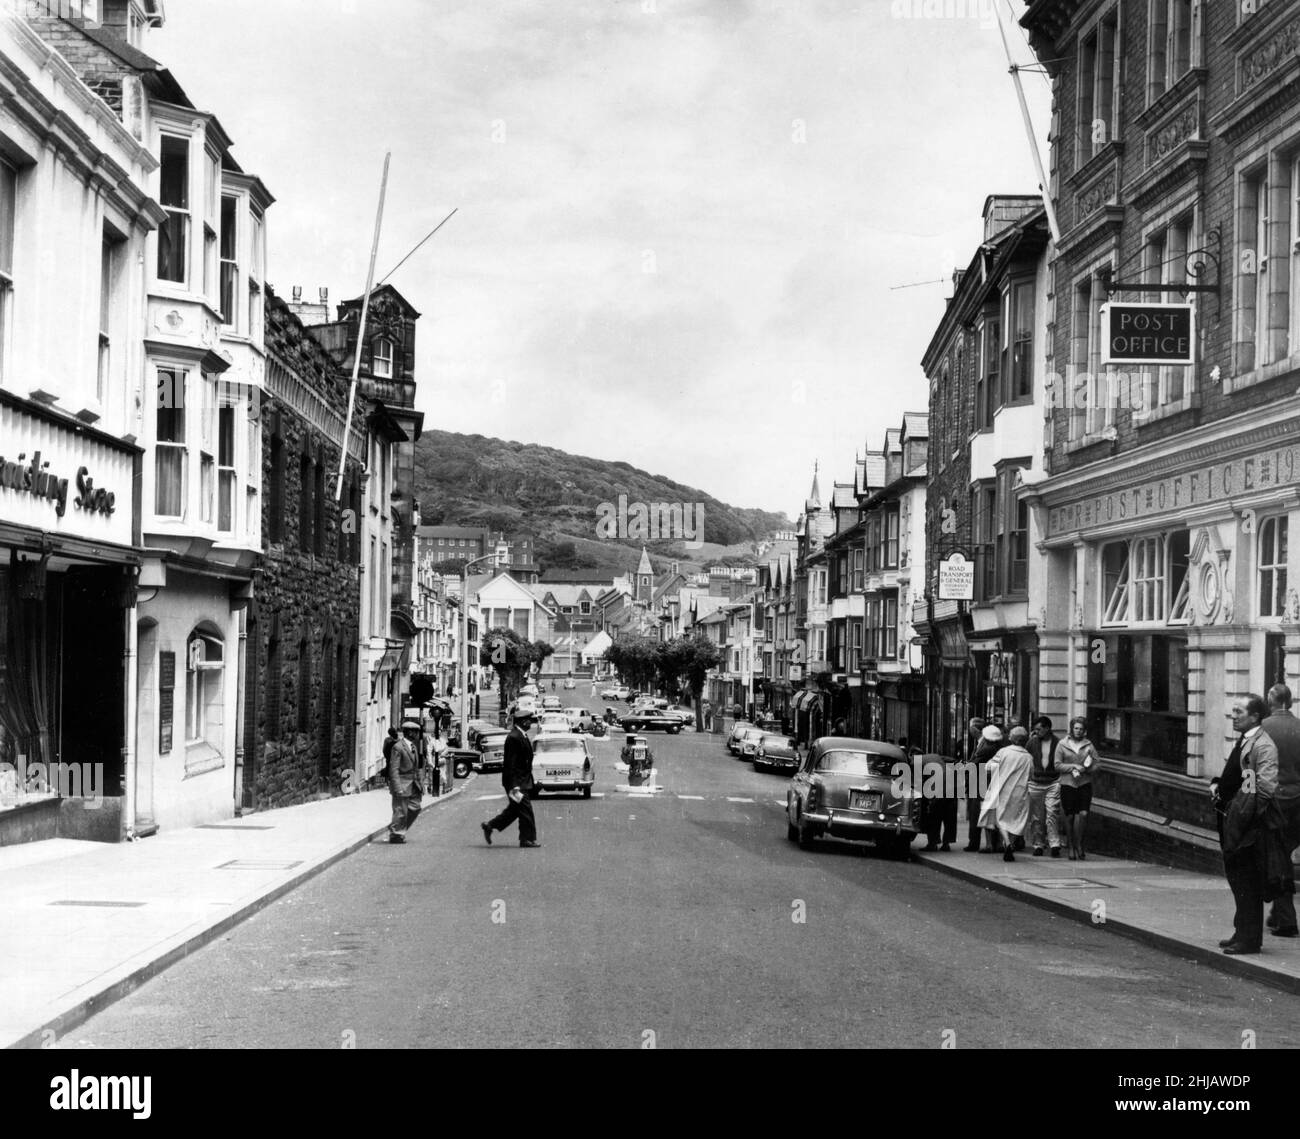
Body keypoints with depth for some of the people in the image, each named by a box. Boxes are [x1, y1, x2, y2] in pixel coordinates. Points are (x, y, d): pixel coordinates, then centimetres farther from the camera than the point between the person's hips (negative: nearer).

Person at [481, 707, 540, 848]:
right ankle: (527, 838, 3)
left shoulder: (522, 736, 13)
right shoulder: (514, 738, -19)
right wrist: (514, 786, -24)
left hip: (522, 780, 10)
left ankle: (489, 826, 22)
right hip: (516, 780, -10)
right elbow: (511, 763, -22)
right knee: (525, 809, -4)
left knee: (515, 809, 14)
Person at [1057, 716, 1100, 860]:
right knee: (1070, 816, 2)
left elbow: (1097, 763, 6)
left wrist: (1085, 769, -12)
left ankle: (1079, 844, 2)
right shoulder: (1063, 744, 3)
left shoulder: (1088, 745, 7)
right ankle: (1071, 846, 13)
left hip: (1085, 784, 1)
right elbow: (1058, 765, -1)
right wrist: (1074, 767, -12)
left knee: (1083, 814, -12)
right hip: (1067, 784, -1)